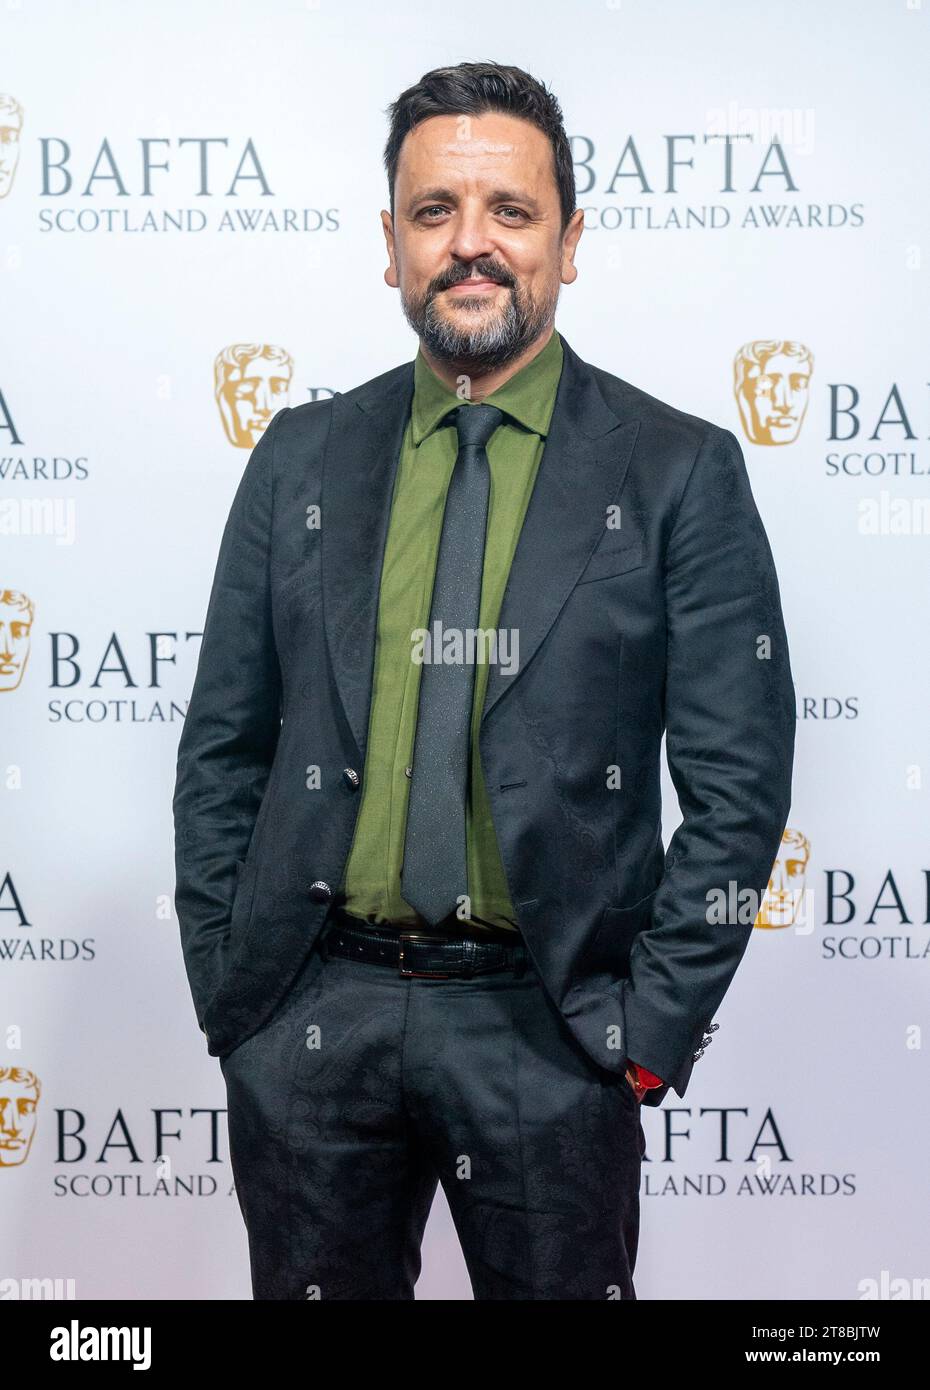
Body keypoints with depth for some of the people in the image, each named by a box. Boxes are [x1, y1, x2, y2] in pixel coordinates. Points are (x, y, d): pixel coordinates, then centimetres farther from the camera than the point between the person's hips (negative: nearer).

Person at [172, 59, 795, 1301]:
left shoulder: (679, 472, -3)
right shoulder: (302, 456, 5)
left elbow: (738, 785, -4)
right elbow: (222, 752, 8)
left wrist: (651, 1025, -7)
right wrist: (226, 993, 3)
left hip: (547, 1026, -2)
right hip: (308, 1015, 3)